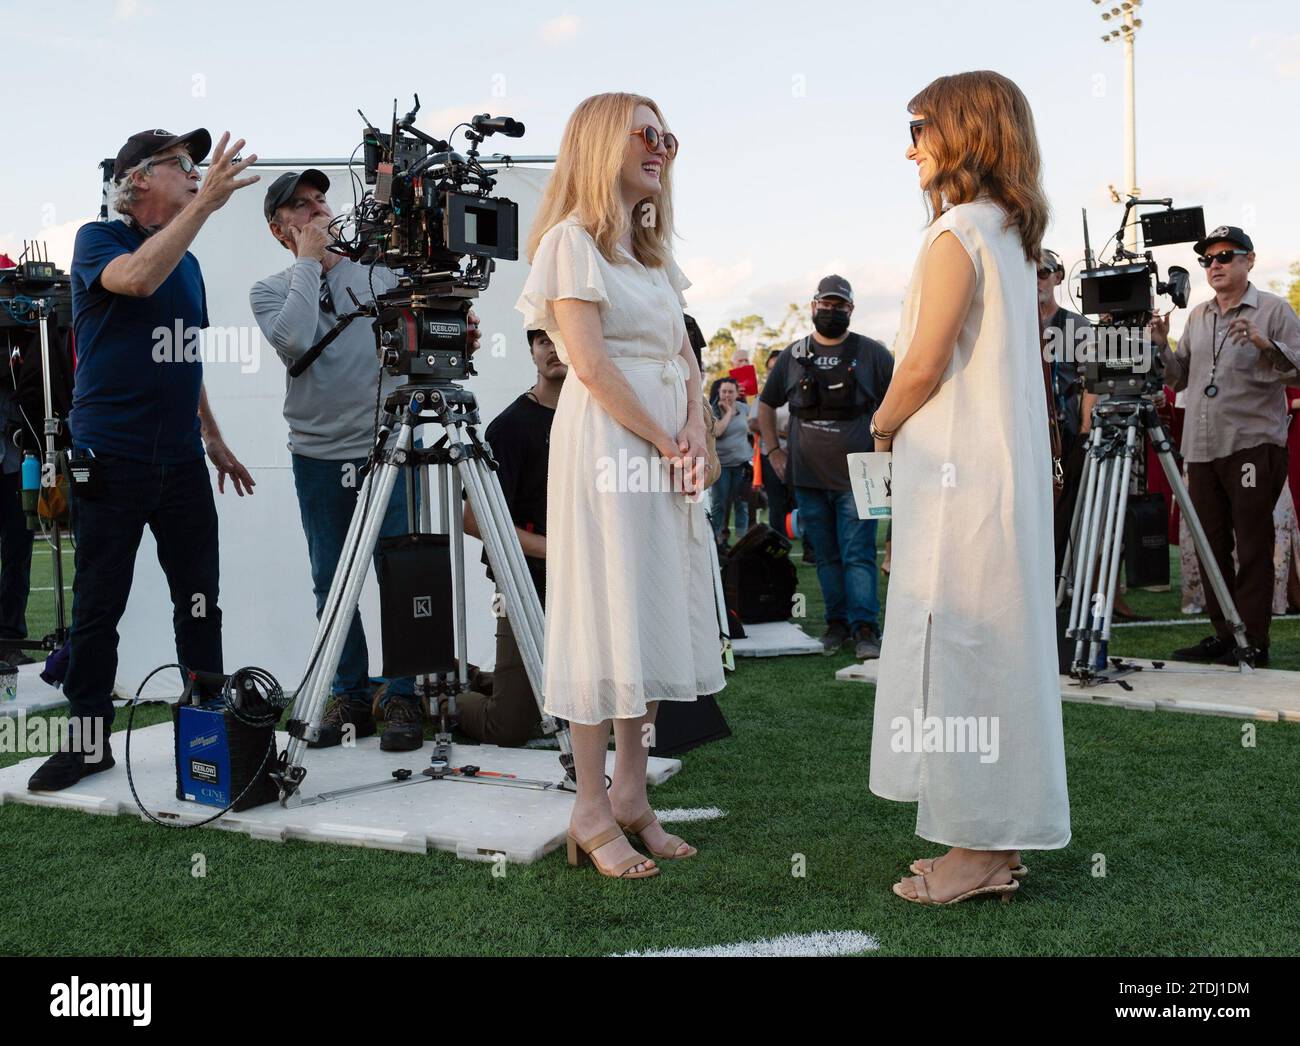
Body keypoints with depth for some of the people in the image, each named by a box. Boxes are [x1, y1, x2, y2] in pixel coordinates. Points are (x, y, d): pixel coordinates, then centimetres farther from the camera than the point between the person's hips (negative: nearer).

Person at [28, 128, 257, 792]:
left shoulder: (188, 262, 15)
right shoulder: (97, 240, -3)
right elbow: (137, 277, -27)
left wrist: (213, 439, 22)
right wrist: (206, 202, -28)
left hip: (181, 460, 5)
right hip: (109, 458, -5)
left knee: (200, 598, 7)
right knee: (97, 605, 2)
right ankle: (88, 739, 13)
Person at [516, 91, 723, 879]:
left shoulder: (652, 250, 22)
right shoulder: (572, 240, -4)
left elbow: (685, 356, 15)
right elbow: (591, 363, -14)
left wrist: (696, 433, -2)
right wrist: (665, 443, -12)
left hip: (669, 451, 8)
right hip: (607, 444, -8)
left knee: (659, 620, 8)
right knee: (608, 622, -6)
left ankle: (632, 795, 17)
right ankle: (593, 813, 3)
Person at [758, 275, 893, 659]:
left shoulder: (871, 353, 3)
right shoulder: (793, 356, 10)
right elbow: (766, 404, 20)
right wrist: (773, 450, 12)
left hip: (856, 478, -3)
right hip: (808, 478, 3)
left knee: (858, 555, -7)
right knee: (826, 557, 9)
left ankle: (865, 628, -6)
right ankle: (837, 623, 17)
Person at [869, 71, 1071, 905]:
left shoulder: (956, 237, -13)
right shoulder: (1011, 237, 15)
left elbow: (923, 366, -16)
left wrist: (884, 426, 2)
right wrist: (905, 425, 13)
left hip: (958, 471, -9)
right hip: (1009, 463, 9)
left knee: (954, 648, -4)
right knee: (998, 647, 12)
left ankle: (975, 850, 4)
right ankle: (997, 842, 21)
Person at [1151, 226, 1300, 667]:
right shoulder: (1197, 316, 18)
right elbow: (1180, 378, 19)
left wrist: (1264, 343, -21)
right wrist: (1161, 347, 3)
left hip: (1253, 445, -6)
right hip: (1202, 448, 6)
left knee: (1252, 545, -4)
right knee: (1212, 545, 9)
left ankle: (1253, 640, 1)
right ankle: (1223, 634, 17)